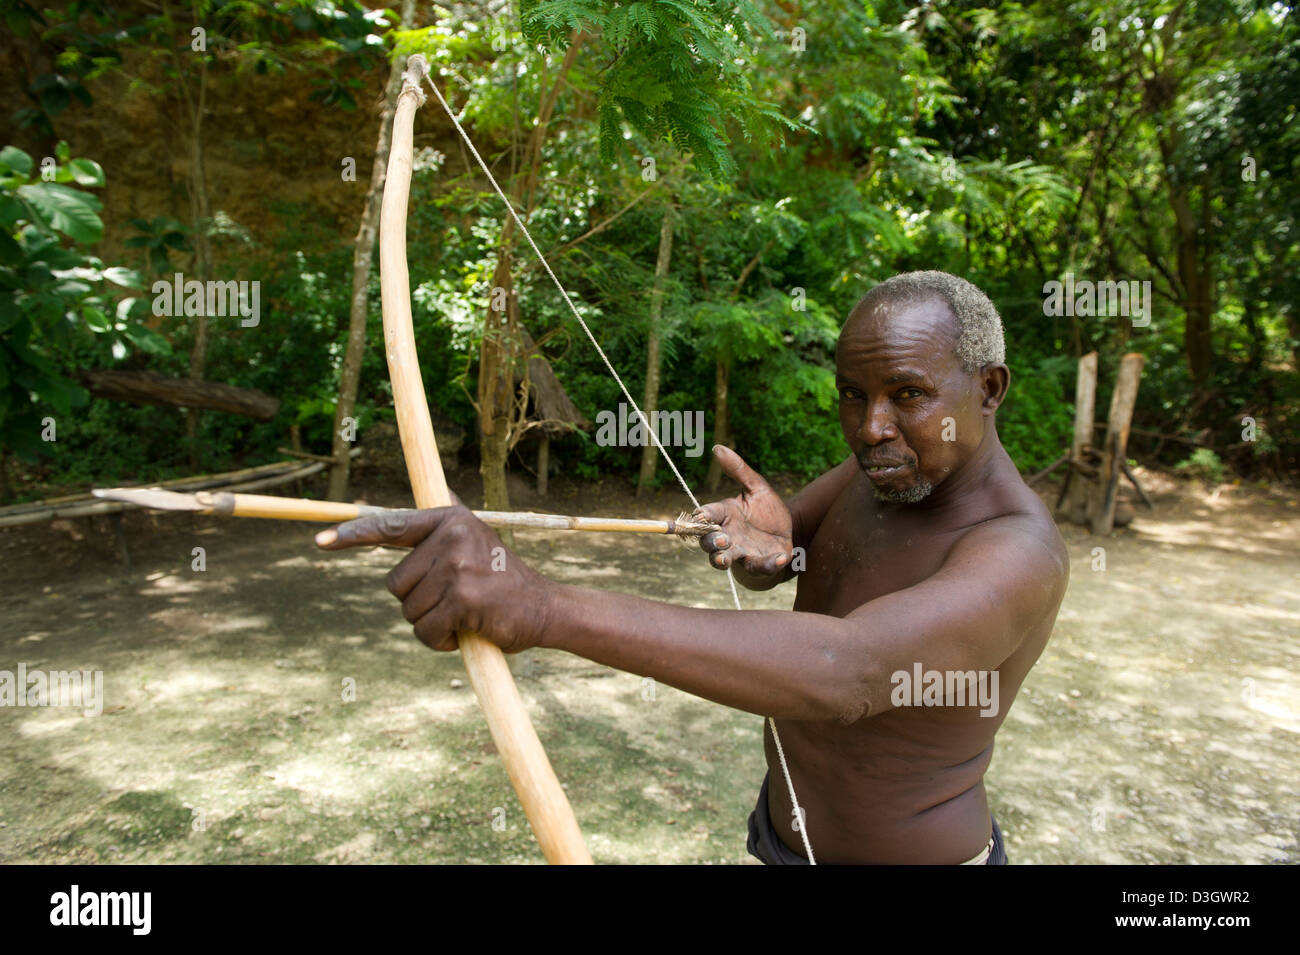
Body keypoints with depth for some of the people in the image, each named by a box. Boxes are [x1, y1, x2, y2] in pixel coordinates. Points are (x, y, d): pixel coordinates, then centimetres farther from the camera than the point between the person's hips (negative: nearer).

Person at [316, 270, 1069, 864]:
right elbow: (766, 563, -4)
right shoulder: (895, 462, -7)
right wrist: (768, 539, -30)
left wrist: (541, 606, -59)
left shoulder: (1019, 556, -31)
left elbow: (844, 673, -48)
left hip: (902, 850, -6)